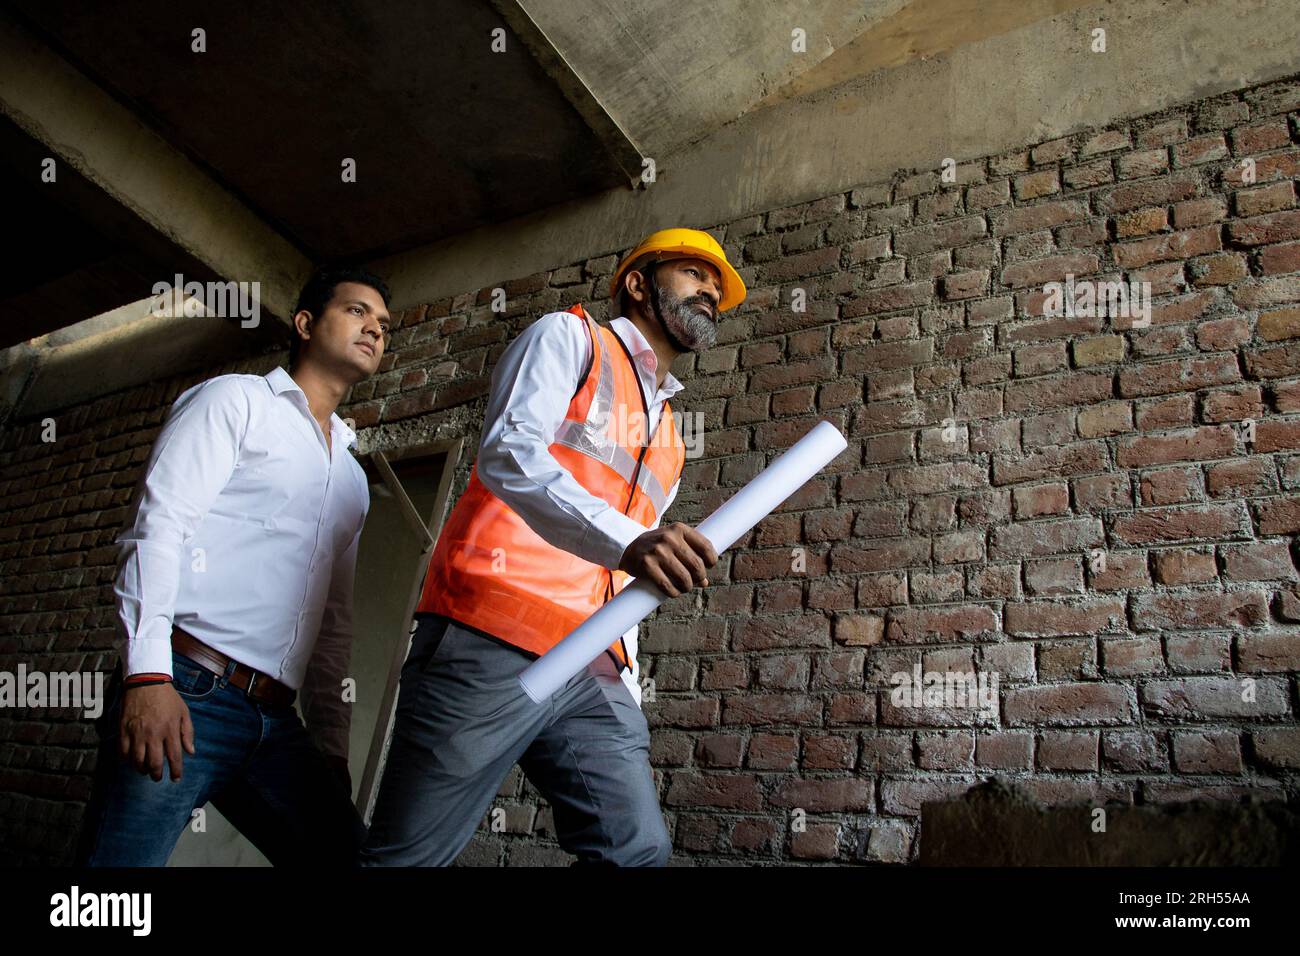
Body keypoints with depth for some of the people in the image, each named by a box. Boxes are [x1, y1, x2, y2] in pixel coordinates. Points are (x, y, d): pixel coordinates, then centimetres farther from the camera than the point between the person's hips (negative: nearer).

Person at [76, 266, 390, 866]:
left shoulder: (353, 481, 24)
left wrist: (331, 744, 15)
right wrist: (148, 673, -19)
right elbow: (157, 524, -7)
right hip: (182, 693, -6)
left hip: (277, 724, 6)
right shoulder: (235, 399, 6)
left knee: (348, 855, 2)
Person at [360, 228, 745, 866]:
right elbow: (508, 452, -13)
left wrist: (627, 705, 16)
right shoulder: (568, 336, 8)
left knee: (638, 847, -4)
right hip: (491, 645, -6)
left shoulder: (670, 444, 27)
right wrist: (625, 542, -29)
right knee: (408, 855, -2)